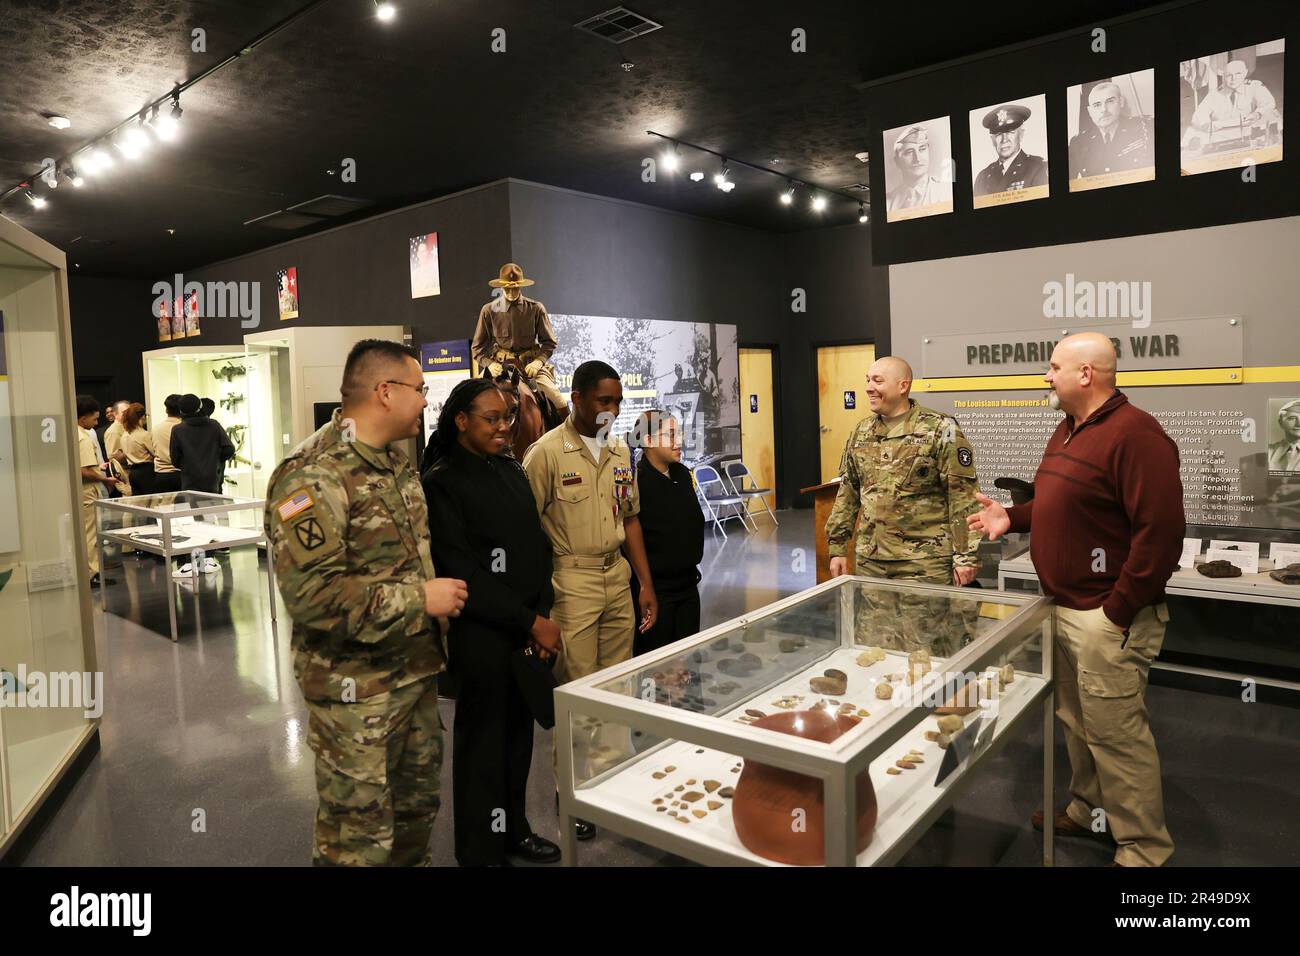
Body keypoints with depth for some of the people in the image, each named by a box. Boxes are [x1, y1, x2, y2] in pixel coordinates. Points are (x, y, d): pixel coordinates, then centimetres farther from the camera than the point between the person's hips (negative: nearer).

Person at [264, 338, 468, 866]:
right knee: (360, 833, 7)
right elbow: (310, 594, -28)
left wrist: (443, 595, 10)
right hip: (356, 689, -8)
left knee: (416, 807, 22)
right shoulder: (313, 475, -20)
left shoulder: (397, 462, 9)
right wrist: (418, 599, -24)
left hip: (416, 670, 8)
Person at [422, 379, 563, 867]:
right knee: (482, 737, 8)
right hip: (480, 632, -6)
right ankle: (480, 849, 26)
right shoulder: (442, 482, -10)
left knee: (519, 730, 14)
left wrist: (543, 613, -1)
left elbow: (538, 547, 10)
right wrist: (530, 622, -14)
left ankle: (513, 828, 34)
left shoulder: (513, 470, 10)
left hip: (529, 627, 6)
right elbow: (463, 573, -14)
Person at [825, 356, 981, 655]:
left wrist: (965, 556, -13)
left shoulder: (940, 430, -7)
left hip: (925, 562, -5)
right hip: (870, 560, 6)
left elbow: (963, 496, -10)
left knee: (925, 649, 3)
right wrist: (837, 547, 13)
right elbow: (847, 492, 16)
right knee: (871, 646, 13)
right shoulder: (861, 433, 10)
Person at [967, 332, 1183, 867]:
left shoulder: (1134, 435, -18)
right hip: (1062, 607, 9)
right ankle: (1089, 811, 37)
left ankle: (1143, 850, 17)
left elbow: (1160, 532, -23)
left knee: (1114, 732, 0)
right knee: (1074, 720, 19)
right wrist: (1013, 518, 10)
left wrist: (1118, 613, -21)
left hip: (1105, 617, -9)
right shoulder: (1068, 430, 13)